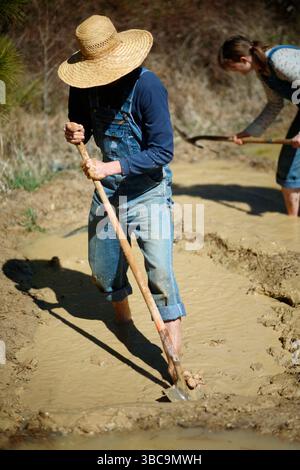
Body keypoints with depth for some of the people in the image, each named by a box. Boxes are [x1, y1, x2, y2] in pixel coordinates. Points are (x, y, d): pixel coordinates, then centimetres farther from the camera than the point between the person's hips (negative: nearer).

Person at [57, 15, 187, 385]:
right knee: (102, 265, 16)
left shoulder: (146, 86, -23)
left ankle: (175, 353, -9)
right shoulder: (84, 86, -6)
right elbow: (80, 126, 11)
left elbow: (163, 152, -22)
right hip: (107, 187, 6)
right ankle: (122, 316, 46)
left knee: (158, 270, -16)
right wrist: (75, 135, -15)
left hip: (148, 188, -6)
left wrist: (111, 168, -27)